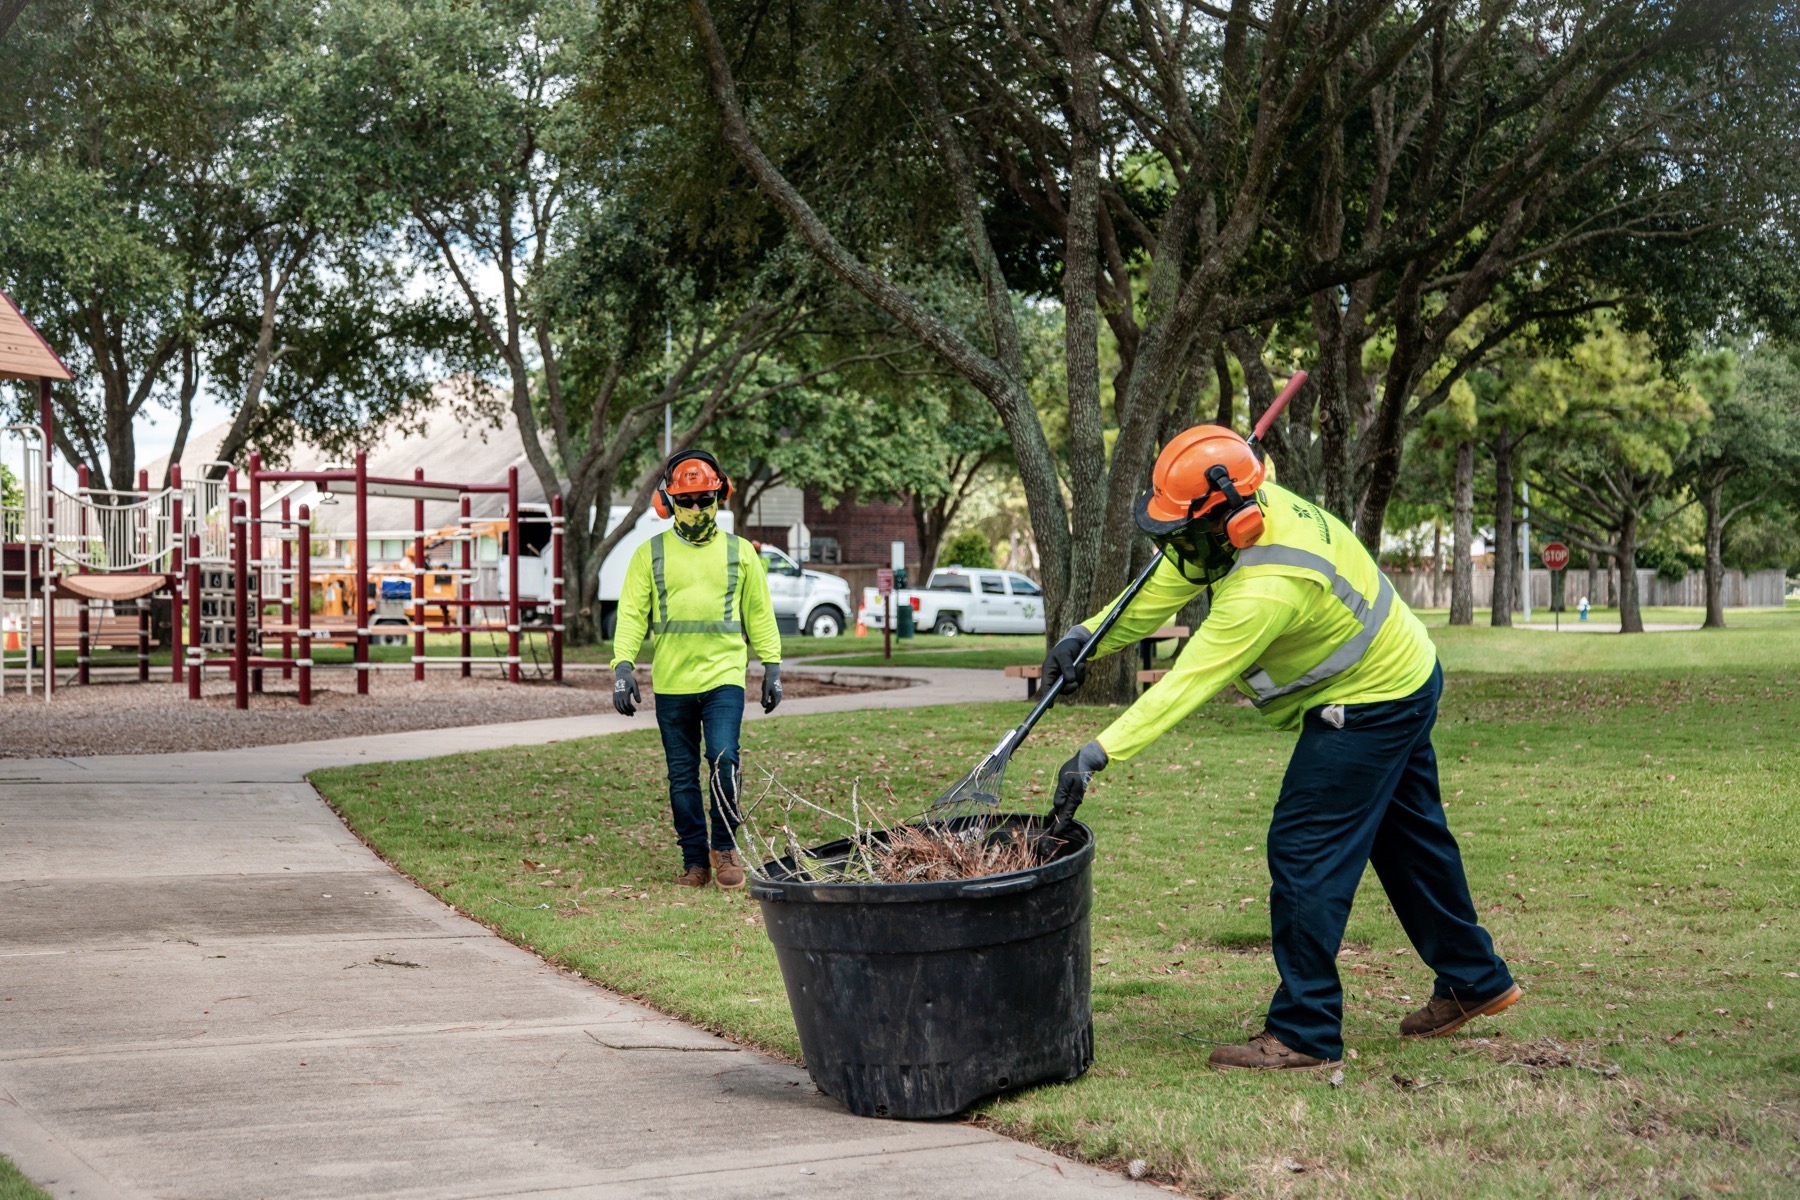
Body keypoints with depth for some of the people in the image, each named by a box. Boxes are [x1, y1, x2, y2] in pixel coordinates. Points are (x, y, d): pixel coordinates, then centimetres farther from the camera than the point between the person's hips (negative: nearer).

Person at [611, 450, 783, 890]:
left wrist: (772, 666, 10)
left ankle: (724, 846, 2)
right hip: (671, 684, 1)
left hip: (724, 676, -1)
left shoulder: (740, 552, 9)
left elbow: (759, 612, 14)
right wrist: (623, 665, -8)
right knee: (682, 776, 5)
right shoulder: (649, 554, 6)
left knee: (723, 761, -15)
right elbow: (631, 613, 4)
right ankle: (695, 860, 14)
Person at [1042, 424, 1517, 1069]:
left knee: (1304, 853, -7)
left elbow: (1188, 683, -38)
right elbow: (1164, 587, -2)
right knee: (1407, 836, 22)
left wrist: (1098, 754, -38)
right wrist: (1088, 636, -13)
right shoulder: (1255, 504, -11)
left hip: (1371, 710, -10)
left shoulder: (1266, 590, -37)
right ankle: (1474, 980, 38)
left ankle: (1303, 1032, 0)